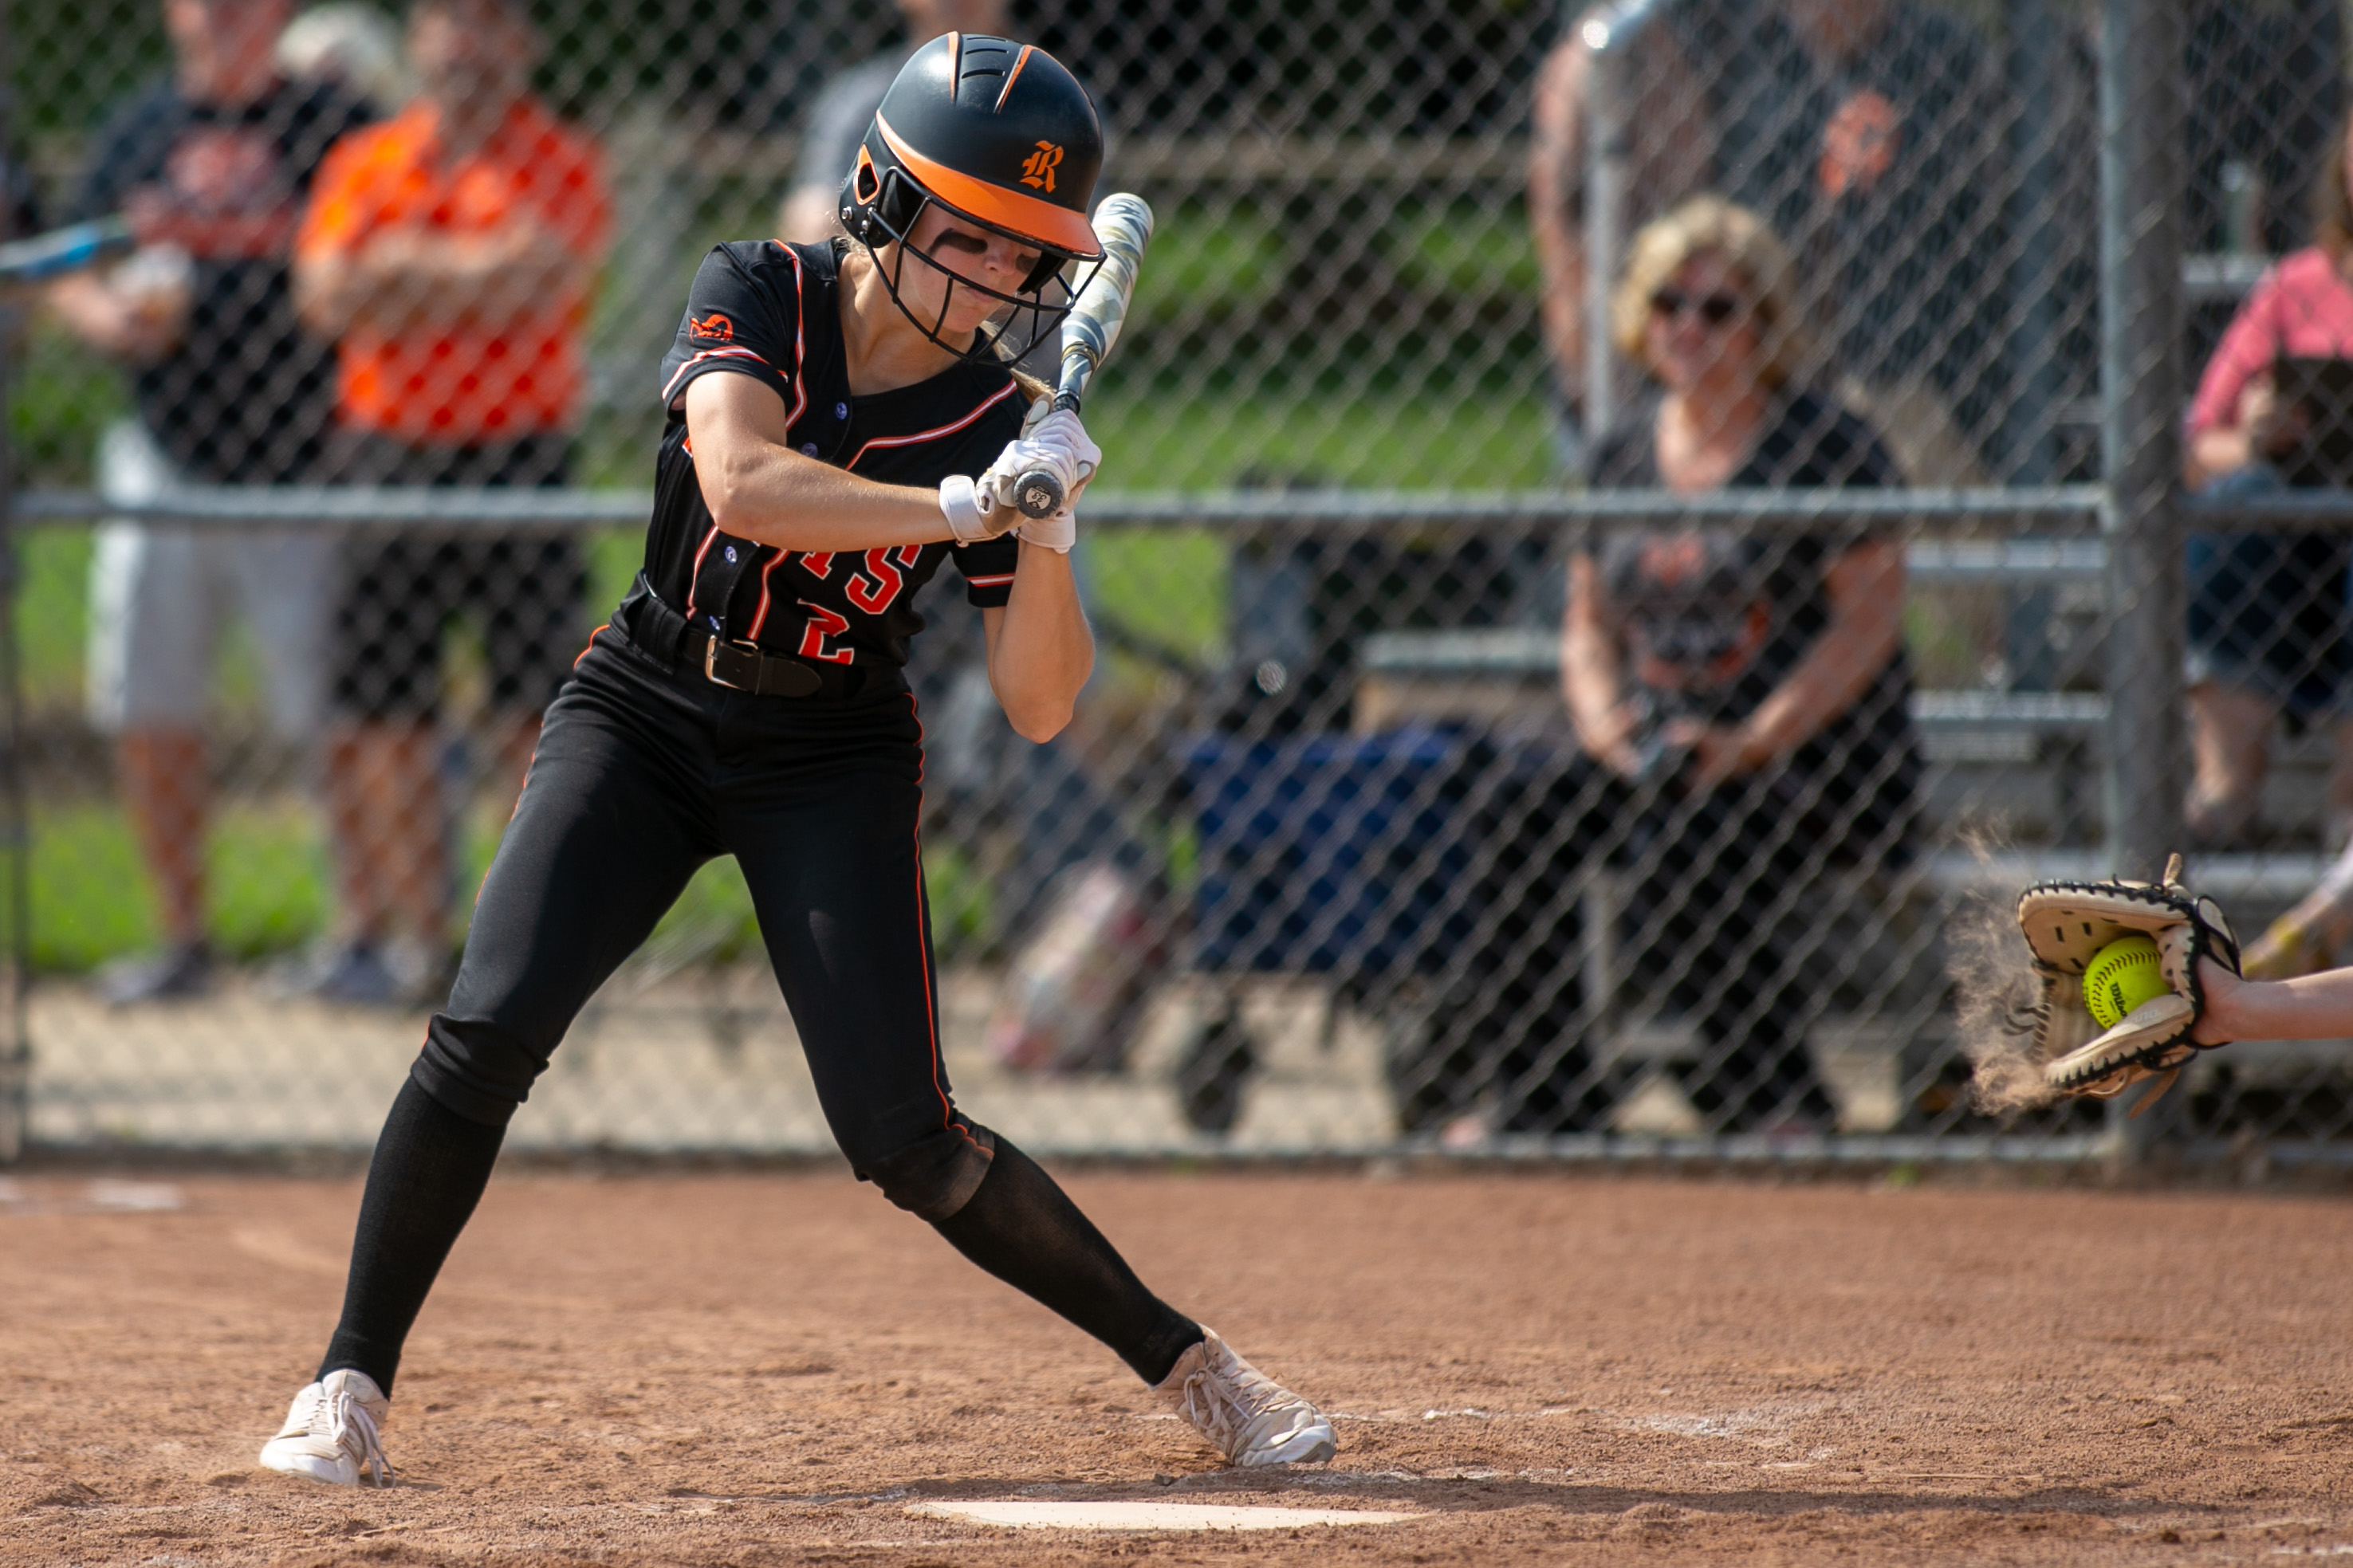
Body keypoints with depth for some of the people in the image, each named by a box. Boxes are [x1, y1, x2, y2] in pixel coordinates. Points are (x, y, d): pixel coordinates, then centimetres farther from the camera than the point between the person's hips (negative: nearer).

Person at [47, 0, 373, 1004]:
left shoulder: (335, 124, -3)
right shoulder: (138, 130, 10)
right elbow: (67, 281, 15)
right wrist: (109, 317, -6)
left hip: (302, 479, -4)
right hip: (164, 462, 5)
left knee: (323, 717, -4)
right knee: (144, 716, 5)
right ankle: (182, 939, 17)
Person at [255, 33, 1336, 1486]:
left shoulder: (1000, 421, -9)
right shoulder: (761, 292, -12)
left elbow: (1038, 707, -11)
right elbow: (741, 481, -33)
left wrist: (1047, 531, -26)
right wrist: (960, 508, -36)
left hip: (835, 763, 0)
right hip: (649, 712, 0)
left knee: (907, 1138, -9)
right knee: (487, 1030, -19)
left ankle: (1185, 1363, 8)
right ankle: (354, 1387, -6)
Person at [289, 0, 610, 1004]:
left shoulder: (562, 165, 3)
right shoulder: (365, 164, 12)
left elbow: (535, 283, -12)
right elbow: (326, 295, -1)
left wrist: (407, 267, -6)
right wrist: (475, 278, -9)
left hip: (520, 457, -3)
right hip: (387, 451, 3)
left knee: (537, 713, -8)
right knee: (382, 713, 1)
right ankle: (416, 941, 7)